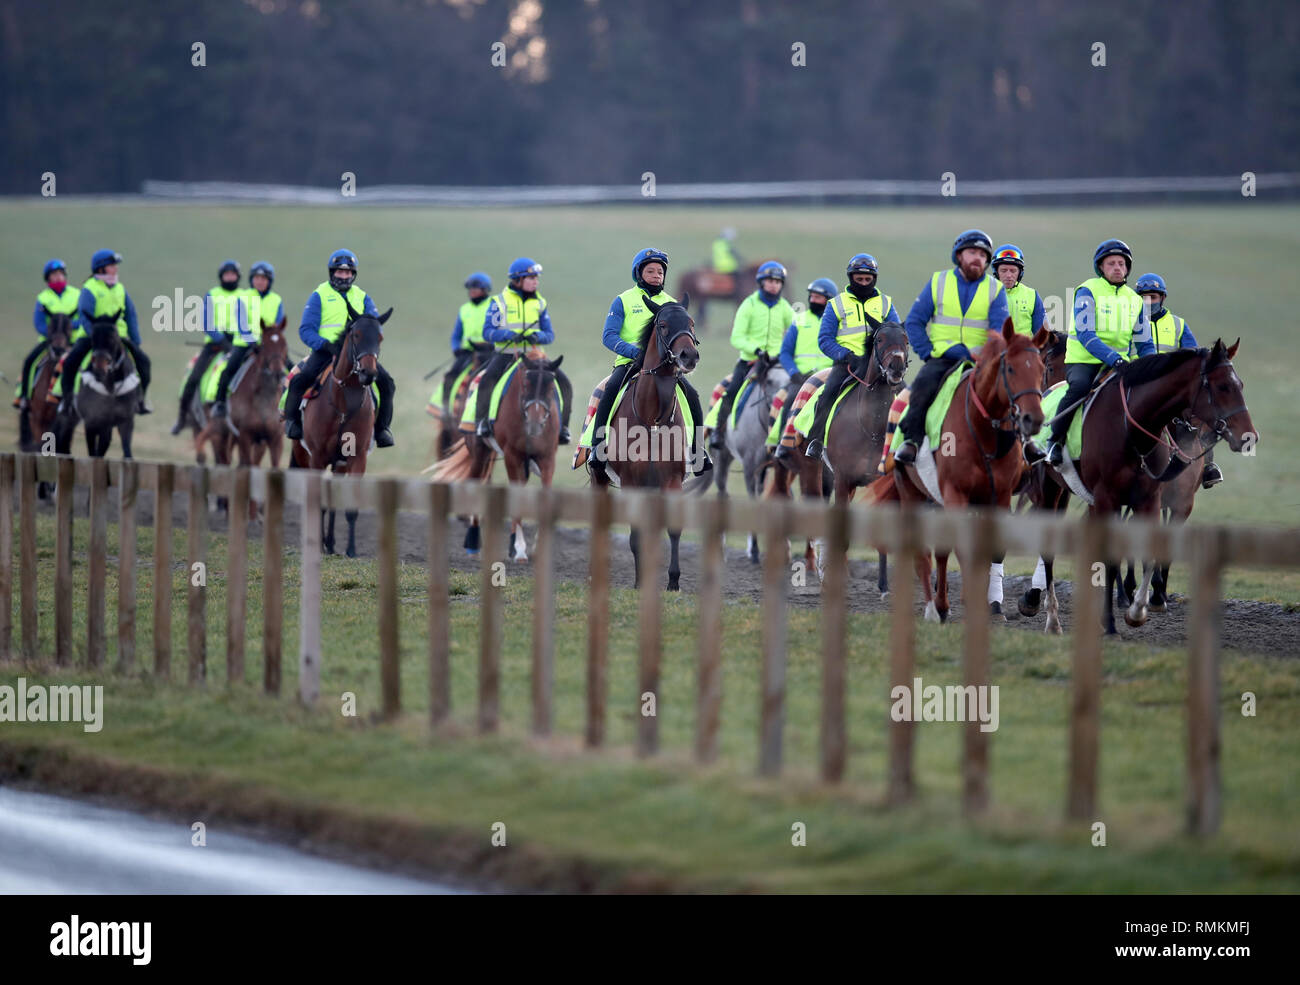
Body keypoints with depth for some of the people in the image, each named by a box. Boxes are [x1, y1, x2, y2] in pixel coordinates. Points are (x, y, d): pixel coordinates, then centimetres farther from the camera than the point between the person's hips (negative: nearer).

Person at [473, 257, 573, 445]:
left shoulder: (539, 303, 13)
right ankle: (481, 421, -22)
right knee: (487, 380, -33)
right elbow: (488, 332, -3)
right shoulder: (500, 302, 2)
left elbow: (550, 334, 10)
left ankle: (562, 427, -3)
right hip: (506, 354, -3)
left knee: (564, 383, -13)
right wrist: (509, 334, -22)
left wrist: (538, 336, -14)